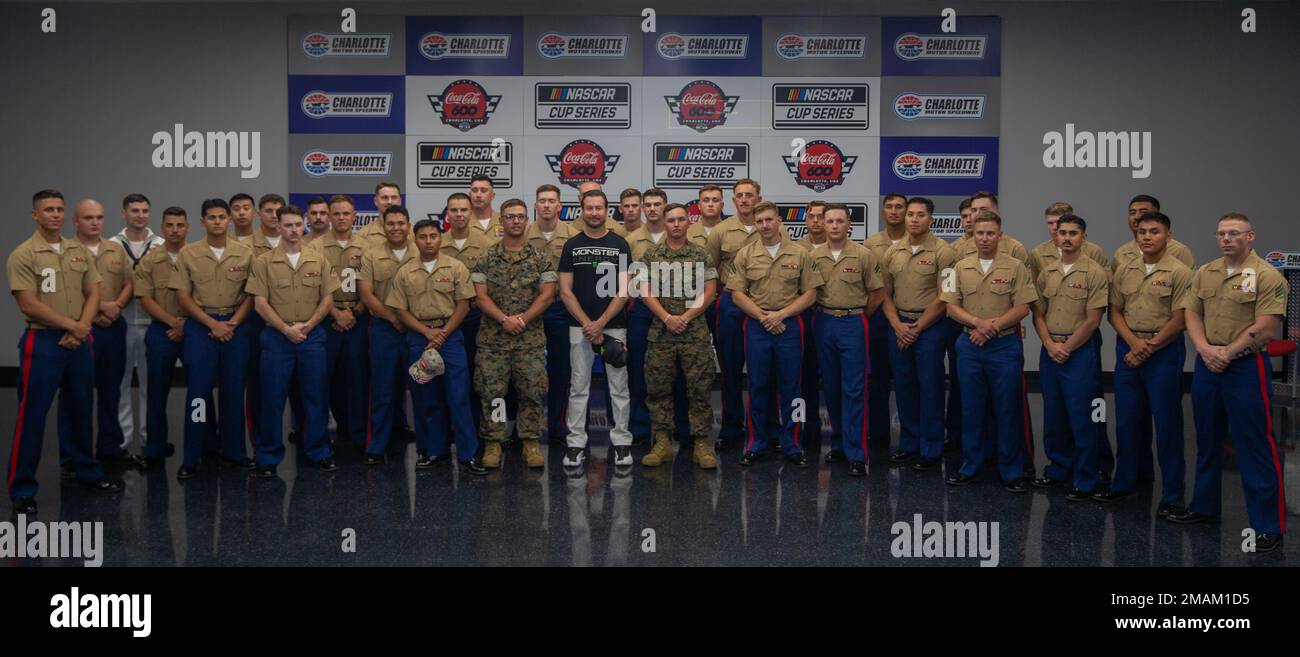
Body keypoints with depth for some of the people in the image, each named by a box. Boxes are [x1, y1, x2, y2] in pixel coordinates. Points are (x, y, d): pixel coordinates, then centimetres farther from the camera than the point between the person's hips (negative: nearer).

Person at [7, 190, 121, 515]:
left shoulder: (81, 252, 9)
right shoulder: (23, 255, -8)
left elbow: (93, 294, 7)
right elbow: (29, 305, -14)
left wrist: (81, 329, -8)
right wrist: (71, 325, -12)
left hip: (79, 342, 5)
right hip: (42, 342, -5)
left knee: (82, 411, 15)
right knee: (32, 415, -1)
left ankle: (89, 471, 29)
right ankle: (22, 489, 6)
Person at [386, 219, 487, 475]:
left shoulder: (455, 268, 1)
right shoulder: (404, 273, 5)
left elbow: (463, 305, -1)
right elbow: (401, 310, 3)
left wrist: (442, 335, -9)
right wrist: (428, 332, -10)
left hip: (450, 335, -2)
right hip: (418, 337, 2)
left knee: (458, 394, -5)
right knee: (425, 397, 7)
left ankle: (468, 454, -2)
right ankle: (434, 450, 18)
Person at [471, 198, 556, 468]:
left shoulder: (540, 258, 5)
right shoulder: (486, 259, 5)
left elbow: (547, 294, -1)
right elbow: (480, 296, -1)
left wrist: (523, 319, -13)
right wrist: (504, 319, -14)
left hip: (530, 337, 0)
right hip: (493, 337, 0)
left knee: (531, 391, 2)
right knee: (492, 391, 2)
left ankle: (531, 443, 12)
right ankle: (493, 443, 11)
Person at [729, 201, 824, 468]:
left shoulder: (800, 254, 2)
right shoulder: (744, 255, 4)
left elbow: (810, 294, 0)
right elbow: (737, 293, 1)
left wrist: (780, 315, -11)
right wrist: (763, 317, -10)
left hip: (789, 324, 0)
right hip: (756, 324, 1)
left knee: (790, 386, 3)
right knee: (757, 385, 5)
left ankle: (791, 445, 12)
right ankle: (755, 444, 14)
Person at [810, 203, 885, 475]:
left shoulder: (863, 255, -5)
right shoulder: (814, 256, 3)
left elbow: (877, 293, 1)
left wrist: (858, 317, 5)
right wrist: (822, 313, 5)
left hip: (854, 323, -3)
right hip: (823, 323, 3)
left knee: (854, 389, -5)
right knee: (831, 387, 10)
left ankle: (856, 453, -4)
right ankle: (839, 444, 22)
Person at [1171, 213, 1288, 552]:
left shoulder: (1267, 276, -9)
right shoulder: (1203, 274, 10)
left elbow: (1265, 328, -15)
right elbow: (1192, 314, 7)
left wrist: (1228, 353, -12)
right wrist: (1205, 349, -9)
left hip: (1246, 367, -6)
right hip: (1206, 367, 6)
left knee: (1255, 446, -5)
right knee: (1207, 441, 16)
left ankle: (1269, 525, 2)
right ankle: (1204, 506, 31)